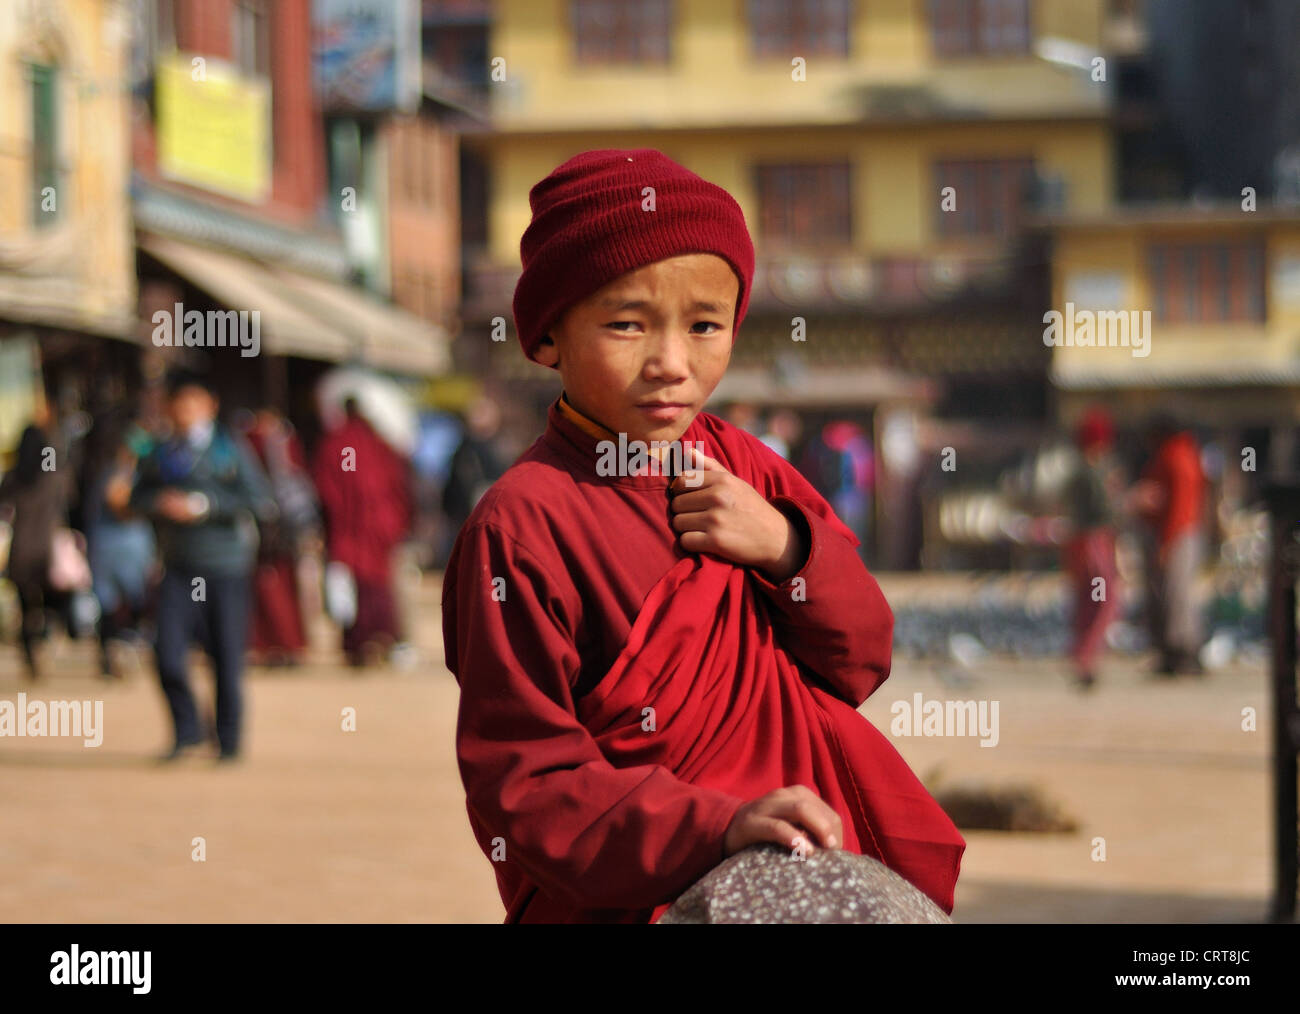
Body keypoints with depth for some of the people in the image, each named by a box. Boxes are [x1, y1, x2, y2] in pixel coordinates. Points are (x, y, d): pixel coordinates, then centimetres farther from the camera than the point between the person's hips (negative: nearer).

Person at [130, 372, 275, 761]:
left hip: (226, 568, -3)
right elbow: (138, 499, 9)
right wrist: (163, 502, -12)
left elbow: (262, 504, -9)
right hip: (179, 568, 3)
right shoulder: (161, 455, 10)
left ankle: (229, 740, 16)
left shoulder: (232, 449, -2)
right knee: (167, 649, -11)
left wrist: (207, 504, -16)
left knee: (227, 655, 1)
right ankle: (186, 729, 8)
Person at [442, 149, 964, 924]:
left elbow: (860, 666, 9)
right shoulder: (523, 526, -14)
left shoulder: (732, 464, 7)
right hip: (634, 900, -6)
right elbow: (525, 786, -16)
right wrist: (720, 830, -26)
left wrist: (785, 546, -9)